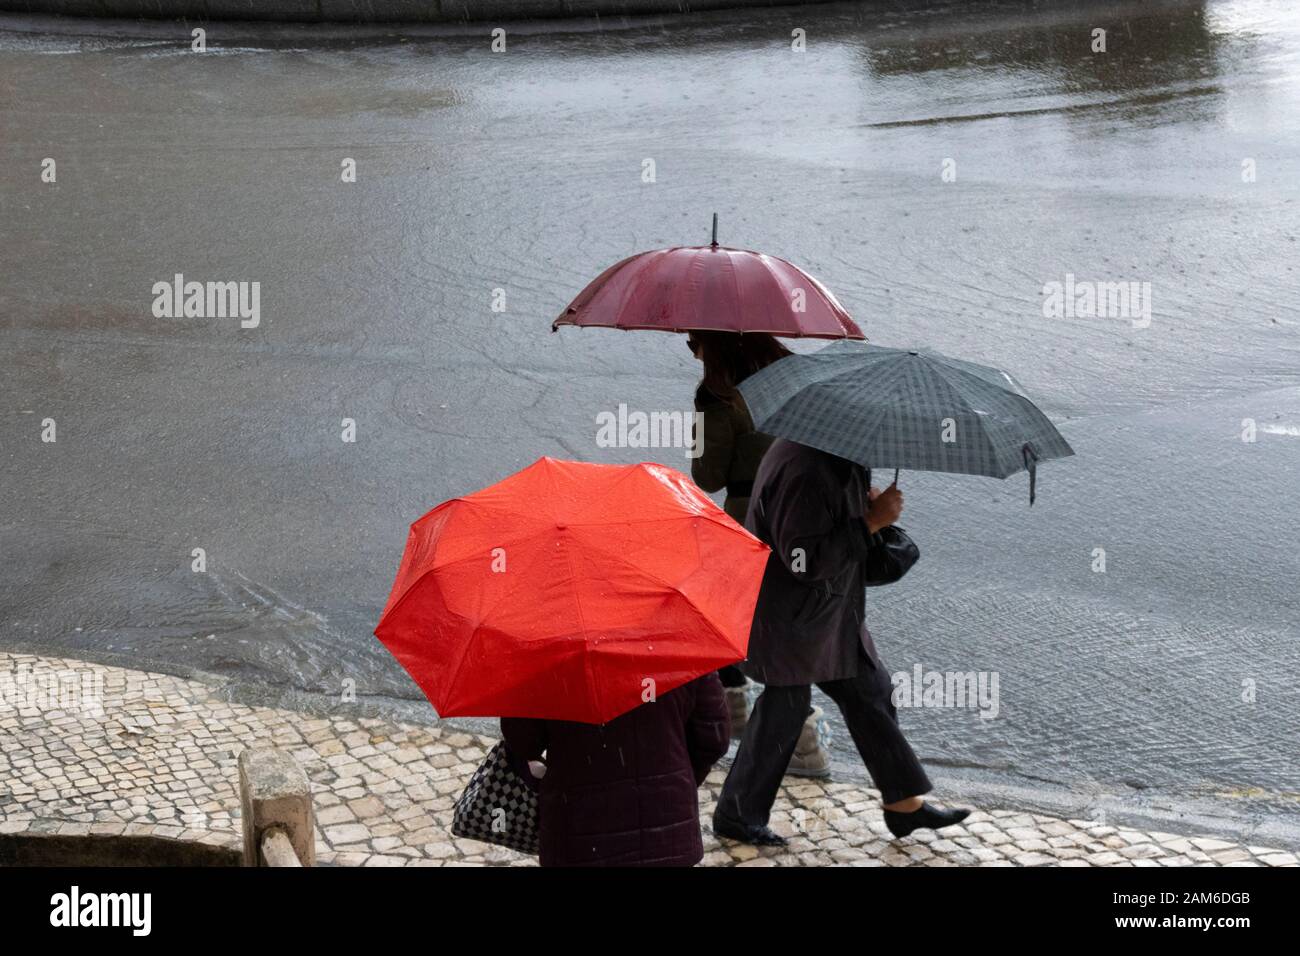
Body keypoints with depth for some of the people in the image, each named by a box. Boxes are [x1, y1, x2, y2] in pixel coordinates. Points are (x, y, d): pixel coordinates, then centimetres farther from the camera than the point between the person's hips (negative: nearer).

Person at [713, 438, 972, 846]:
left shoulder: (835, 457, 3)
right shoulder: (803, 468, -30)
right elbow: (805, 559, -32)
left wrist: (866, 503, 1)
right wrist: (871, 521, -28)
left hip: (830, 610, 10)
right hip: (789, 622, -10)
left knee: (871, 691, 15)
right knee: (782, 713, 3)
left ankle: (904, 803, 26)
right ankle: (736, 816, 20)